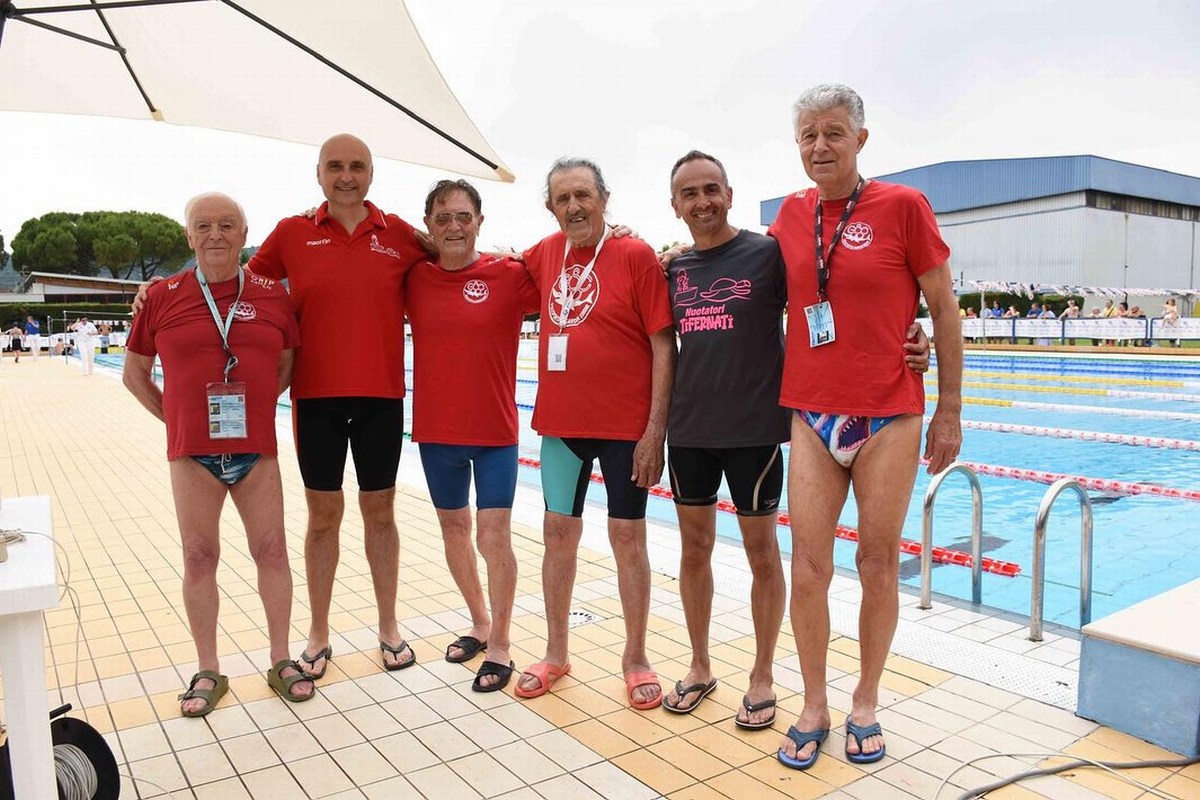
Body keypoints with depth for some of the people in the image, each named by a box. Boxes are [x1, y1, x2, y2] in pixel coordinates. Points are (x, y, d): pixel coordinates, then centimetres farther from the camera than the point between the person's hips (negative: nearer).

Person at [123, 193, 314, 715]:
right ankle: (207, 670, 21)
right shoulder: (162, 296, 1)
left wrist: (256, 407, 6)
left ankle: (281, 661, 19)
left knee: (271, 550, 4)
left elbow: (288, 365, 13)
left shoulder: (272, 295, 2)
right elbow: (135, 373, 11)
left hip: (256, 448, 1)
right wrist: (174, 417, 5)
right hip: (192, 451, 0)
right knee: (198, 558, 6)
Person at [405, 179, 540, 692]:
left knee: (494, 537, -4)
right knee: (453, 528, 16)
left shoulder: (510, 276, -8)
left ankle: (499, 646, 15)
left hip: (494, 432, -4)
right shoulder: (415, 279, 1)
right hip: (435, 431, 4)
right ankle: (480, 624, 38)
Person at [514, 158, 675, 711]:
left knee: (627, 536, 4)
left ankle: (636, 657, 22)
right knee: (559, 532, 11)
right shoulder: (545, 255, 6)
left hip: (627, 424, -4)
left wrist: (655, 429, -14)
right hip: (560, 421, 5)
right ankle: (555, 653, 28)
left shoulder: (635, 255, -8)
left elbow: (664, 347, -11)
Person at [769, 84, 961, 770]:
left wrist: (951, 411, -1)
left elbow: (945, 310, -1)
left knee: (879, 564, 7)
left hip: (889, 416, -3)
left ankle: (866, 706, 26)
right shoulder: (793, 213, 7)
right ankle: (814, 709, 20)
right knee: (809, 566, 2)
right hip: (814, 414, 3)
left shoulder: (903, 206, -5)